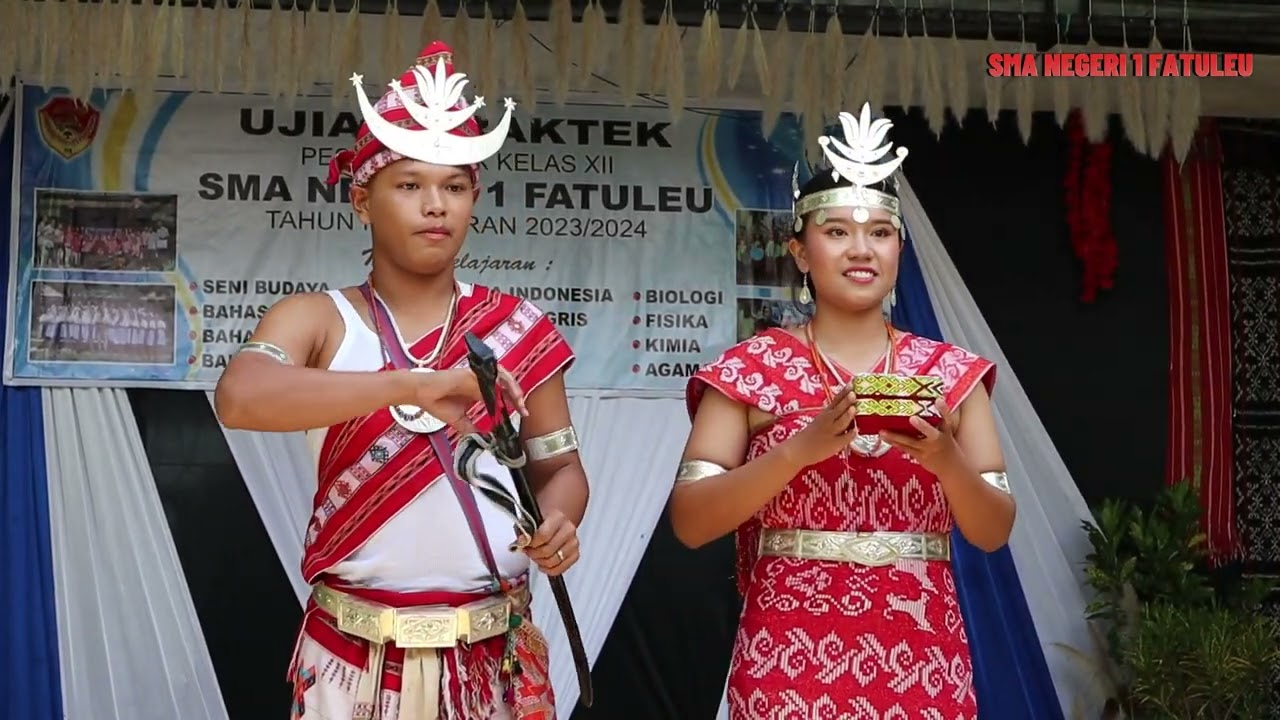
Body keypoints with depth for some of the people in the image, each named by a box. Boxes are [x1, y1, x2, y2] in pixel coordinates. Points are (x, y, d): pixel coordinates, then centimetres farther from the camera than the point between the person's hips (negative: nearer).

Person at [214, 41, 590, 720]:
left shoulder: (519, 331, 3)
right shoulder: (316, 320, -3)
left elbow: (559, 466, 9)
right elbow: (239, 398, -24)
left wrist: (558, 521, -15)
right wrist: (410, 385, -36)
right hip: (354, 659, -1)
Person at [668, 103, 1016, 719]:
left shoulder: (951, 373, 6)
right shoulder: (752, 368, 0)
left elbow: (993, 532, 4)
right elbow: (690, 522, -7)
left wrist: (945, 458, -15)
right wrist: (803, 447, -19)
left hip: (921, 661, 2)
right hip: (790, 659, -2)